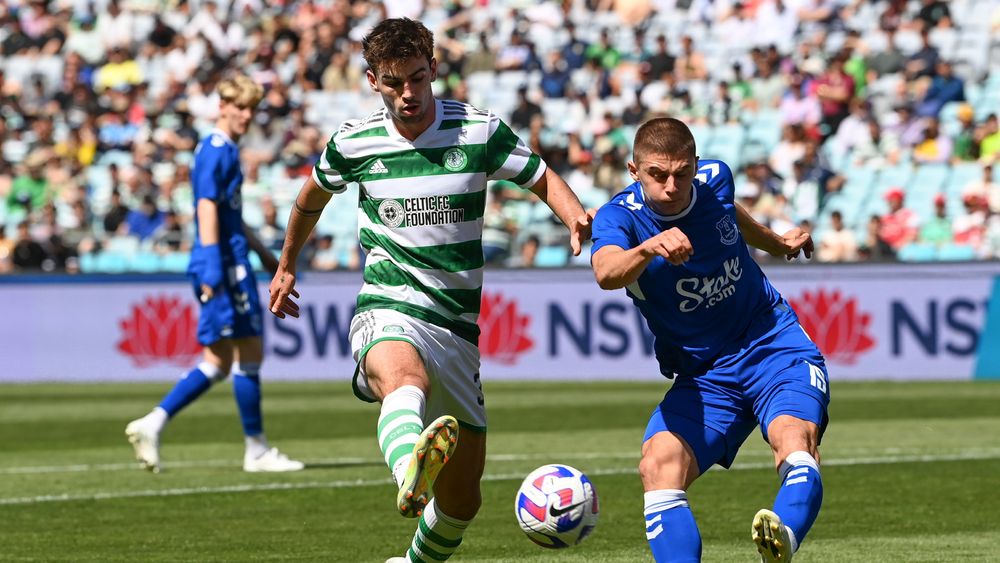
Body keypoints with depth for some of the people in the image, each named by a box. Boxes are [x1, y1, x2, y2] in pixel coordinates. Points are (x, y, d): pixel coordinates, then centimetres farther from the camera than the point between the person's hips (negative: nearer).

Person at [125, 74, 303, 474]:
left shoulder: (225, 150, 20)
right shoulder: (217, 150, -11)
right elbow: (207, 208, -21)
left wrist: (262, 252, 35)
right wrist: (212, 268, -28)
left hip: (229, 264, 10)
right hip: (226, 265, -10)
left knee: (219, 361, 9)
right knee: (249, 354, -4)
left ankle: (152, 424, 2)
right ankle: (257, 450, 2)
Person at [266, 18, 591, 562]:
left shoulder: (479, 131, -1)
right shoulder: (354, 141, 1)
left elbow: (544, 179, 9)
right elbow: (313, 194, 22)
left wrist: (577, 217, -14)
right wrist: (286, 266, 34)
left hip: (458, 327, 3)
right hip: (388, 314, -3)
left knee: (462, 497, 6)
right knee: (404, 377, -42)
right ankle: (411, 476, -75)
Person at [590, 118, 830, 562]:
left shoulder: (715, 178, -3)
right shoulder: (619, 217, -14)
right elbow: (606, 273, -39)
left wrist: (777, 243, 43)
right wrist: (648, 248, -61)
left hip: (776, 347, 0)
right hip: (702, 376, 0)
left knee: (795, 441, -32)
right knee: (658, 465, -27)